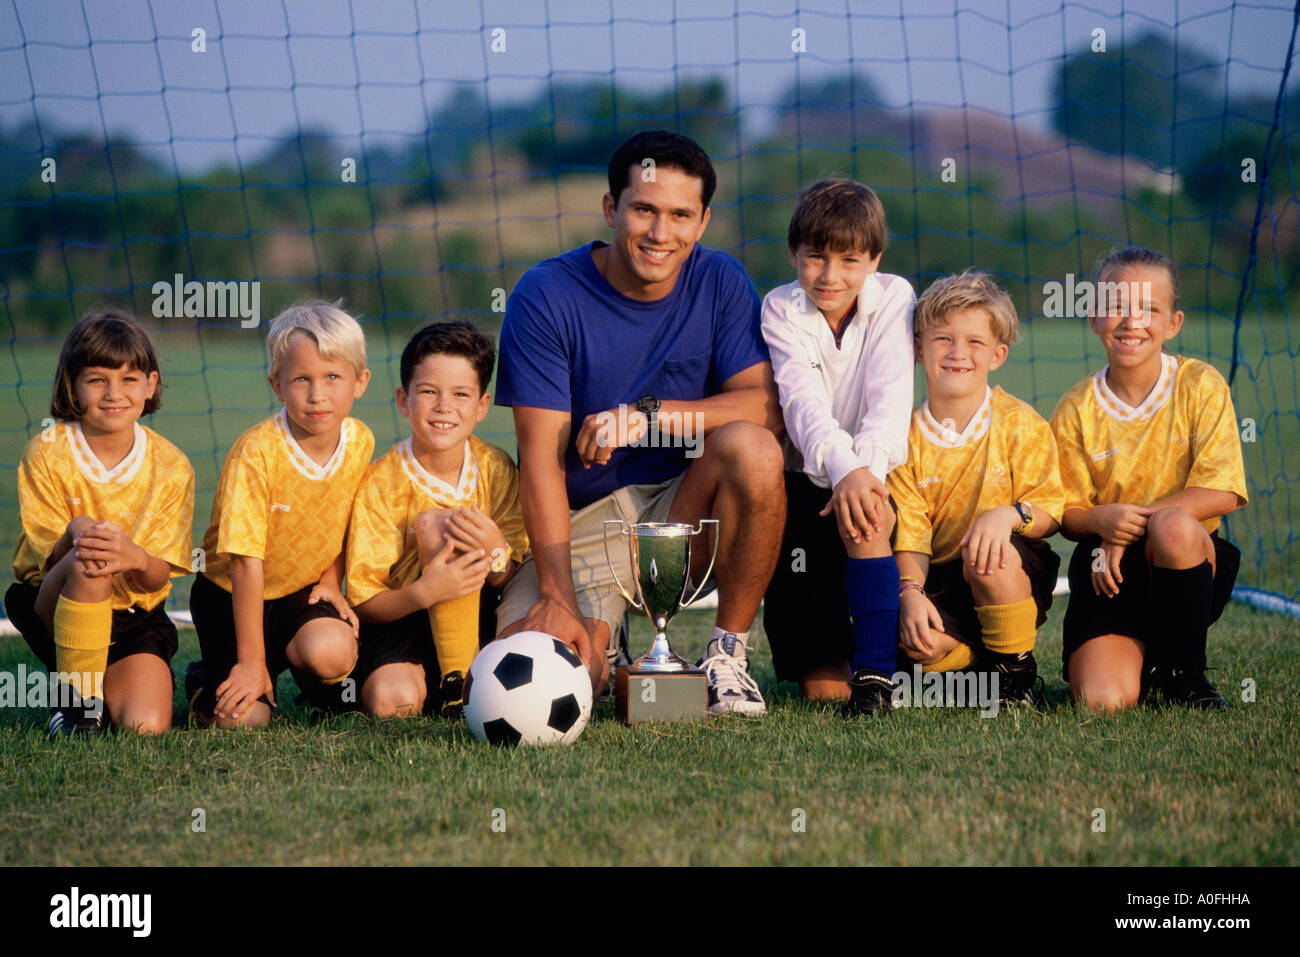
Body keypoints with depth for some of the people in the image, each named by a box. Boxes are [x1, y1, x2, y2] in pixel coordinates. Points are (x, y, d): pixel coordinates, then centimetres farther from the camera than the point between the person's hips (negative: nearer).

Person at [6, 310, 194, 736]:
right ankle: (74, 696, -16)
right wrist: (75, 535, -38)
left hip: (135, 614, 2)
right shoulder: (46, 454, -11)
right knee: (89, 564, -36)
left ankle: (110, 683, 14)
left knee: (147, 726, -22)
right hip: (55, 606, -1)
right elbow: (50, 559, -13)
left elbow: (158, 578, -9)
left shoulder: (171, 467, -6)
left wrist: (135, 557, -35)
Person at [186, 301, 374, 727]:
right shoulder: (256, 452, -26)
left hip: (303, 592, 3)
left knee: (331, 652, -29)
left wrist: (331, 581, -6)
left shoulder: (360, 443, -9)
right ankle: (205, 679, 17)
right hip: (232, 593, -3)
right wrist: (251, 663, -23)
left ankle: (294, 655, 7)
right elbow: (247, 561, -24)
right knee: (245, 717, -17)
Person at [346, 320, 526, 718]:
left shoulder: (496, 471, -4)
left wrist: (495, 551, -27)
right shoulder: (382, 484, -14)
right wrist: (424, 592, -34)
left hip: (471, 620, 4)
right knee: (394, 702, -36)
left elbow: (510, 581, -2)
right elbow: (364, 602, -14)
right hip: (398, 620, -4)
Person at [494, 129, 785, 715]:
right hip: (581, 522, -2)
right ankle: (602, 649, 14)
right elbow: (541, 456, -15)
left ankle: (729, 656, -12)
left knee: (751, 448, -30)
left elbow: (766, 407, -11)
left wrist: (649, 415, -24)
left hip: (684, 512, 2)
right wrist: (558, 597, -24)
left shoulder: (719, 283, 0)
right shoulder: (545, 297, -10)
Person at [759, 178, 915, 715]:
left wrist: (868, 468, -40)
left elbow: (890, 398, -20)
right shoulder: (781, 310, -8)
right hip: (808, 480, 0)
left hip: (872, 475, 1)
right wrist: (842, 468, -45)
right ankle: (824, 668, 29)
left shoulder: (893, 298, -7)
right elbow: (804, 400, -25)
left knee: (866, 521, -37)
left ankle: (875, 674, -24)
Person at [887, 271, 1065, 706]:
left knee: (987, 558, -36)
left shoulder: (1019, 423, -4)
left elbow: (1050, 511, -7)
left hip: (1019, 576, -1)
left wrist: (1010, 514, -30)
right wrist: (910, 592, -23)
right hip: (942, 586, 1)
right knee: (913, 636, -30)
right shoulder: (908, 437, 1)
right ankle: (982, 665, 3)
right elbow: (909, 534, -4)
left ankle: (1017, 671, -11)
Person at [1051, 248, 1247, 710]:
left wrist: (1133, 520, -19)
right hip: (1109, 566, 0)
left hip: (1191, 555, 0)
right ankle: (1131, 654, 16)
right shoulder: (1077, 410, -1)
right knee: (1103, 701, -24)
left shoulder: (1201, 385, -4)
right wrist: (1101, 520, -21)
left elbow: (1220, 494, -11)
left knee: (1173, 526, -38)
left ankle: (1182, 674, -13)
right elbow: (1069, 514, 3)